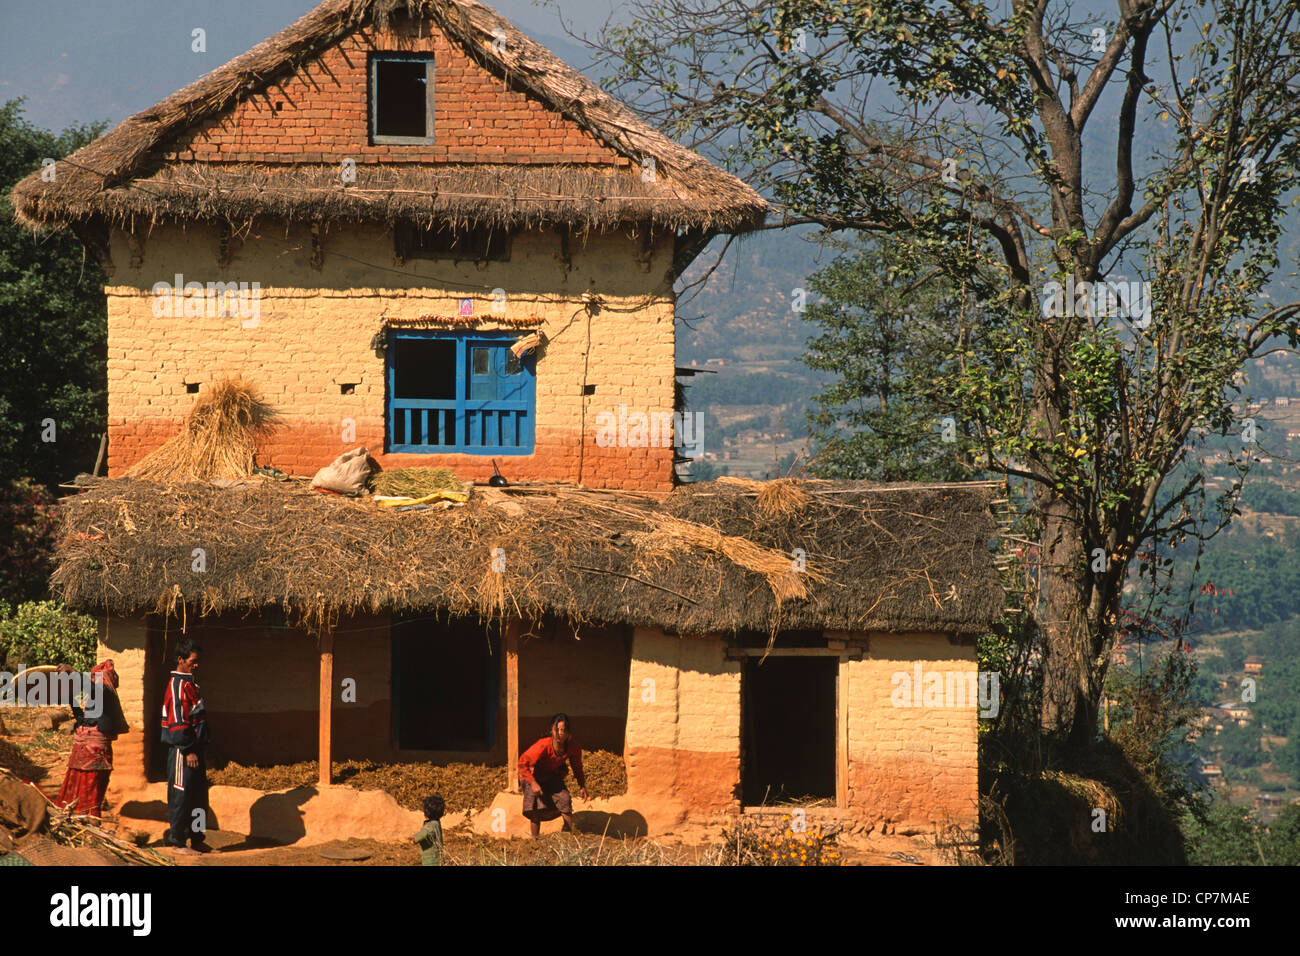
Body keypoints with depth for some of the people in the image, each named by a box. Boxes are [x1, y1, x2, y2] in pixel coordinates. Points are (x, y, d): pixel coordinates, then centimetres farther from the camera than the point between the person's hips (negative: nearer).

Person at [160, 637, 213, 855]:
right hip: (181, 750, -10)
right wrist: (189, 751, -19)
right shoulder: (177, 685, -14)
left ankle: (197, 838, 20)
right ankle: (178, 841, 1)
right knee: (181, 795, -4)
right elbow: (178, 722, -19)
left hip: (194, 750, 10)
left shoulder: (190, 684, 17)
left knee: (199, 796, 13)